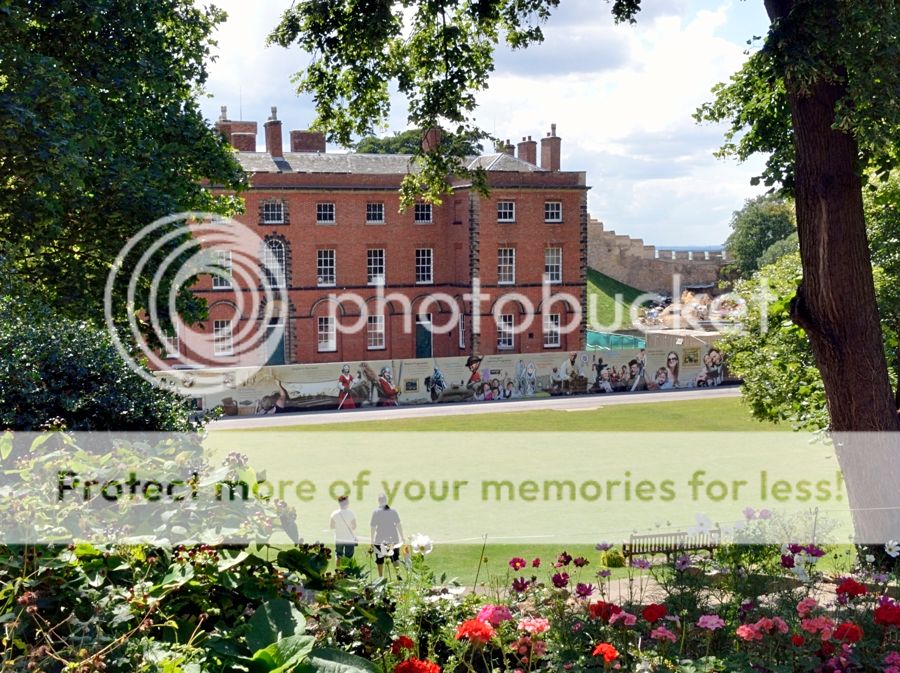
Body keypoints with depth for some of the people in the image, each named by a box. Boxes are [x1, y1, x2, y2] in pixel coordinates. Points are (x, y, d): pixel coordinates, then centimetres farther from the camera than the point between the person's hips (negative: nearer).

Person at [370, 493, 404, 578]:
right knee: (395, 558, 8)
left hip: (380, 540, -2)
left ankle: (381, 577, 12)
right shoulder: (393, 511, 3)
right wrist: (402, 538, 11)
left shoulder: (376, 512, -4)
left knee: (380, 560, 9)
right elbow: (398, 525, 4)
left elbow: (373, 527, -4)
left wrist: (372, 541, 1)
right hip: (393, 539, 2)